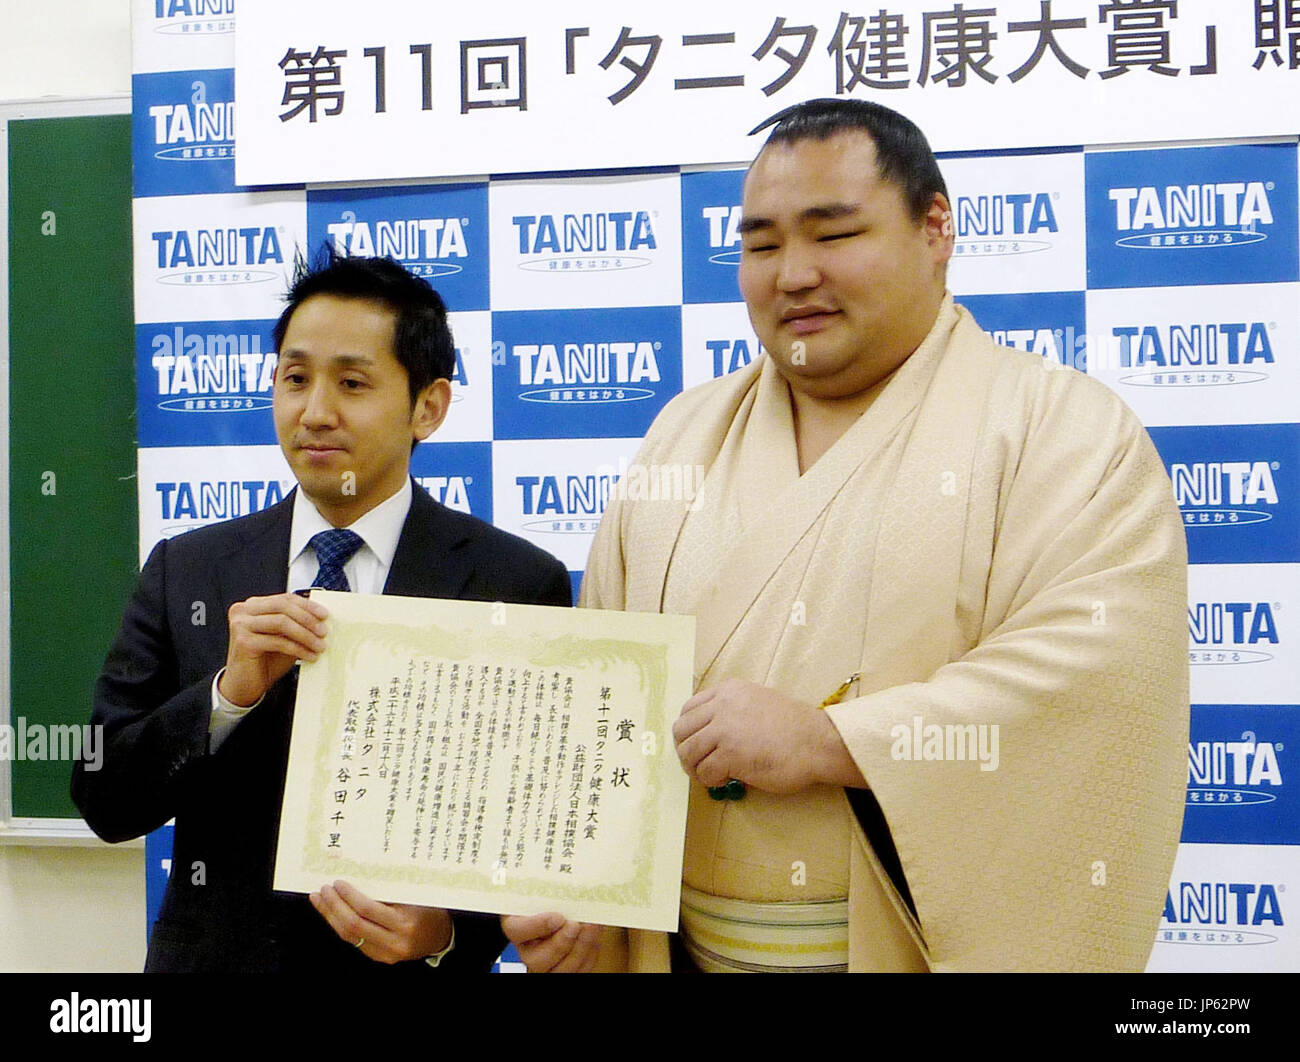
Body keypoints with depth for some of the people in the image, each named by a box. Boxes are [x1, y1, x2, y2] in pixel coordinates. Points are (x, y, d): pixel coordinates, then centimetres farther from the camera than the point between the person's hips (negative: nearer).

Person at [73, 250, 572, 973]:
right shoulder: (184, 573, -3)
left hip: (406, 961, -2)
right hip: (215, 952, 3)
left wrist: (448, 931, -27)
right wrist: (229, 691, -20)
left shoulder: (519, 585, -12)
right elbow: (104, 803, -5)